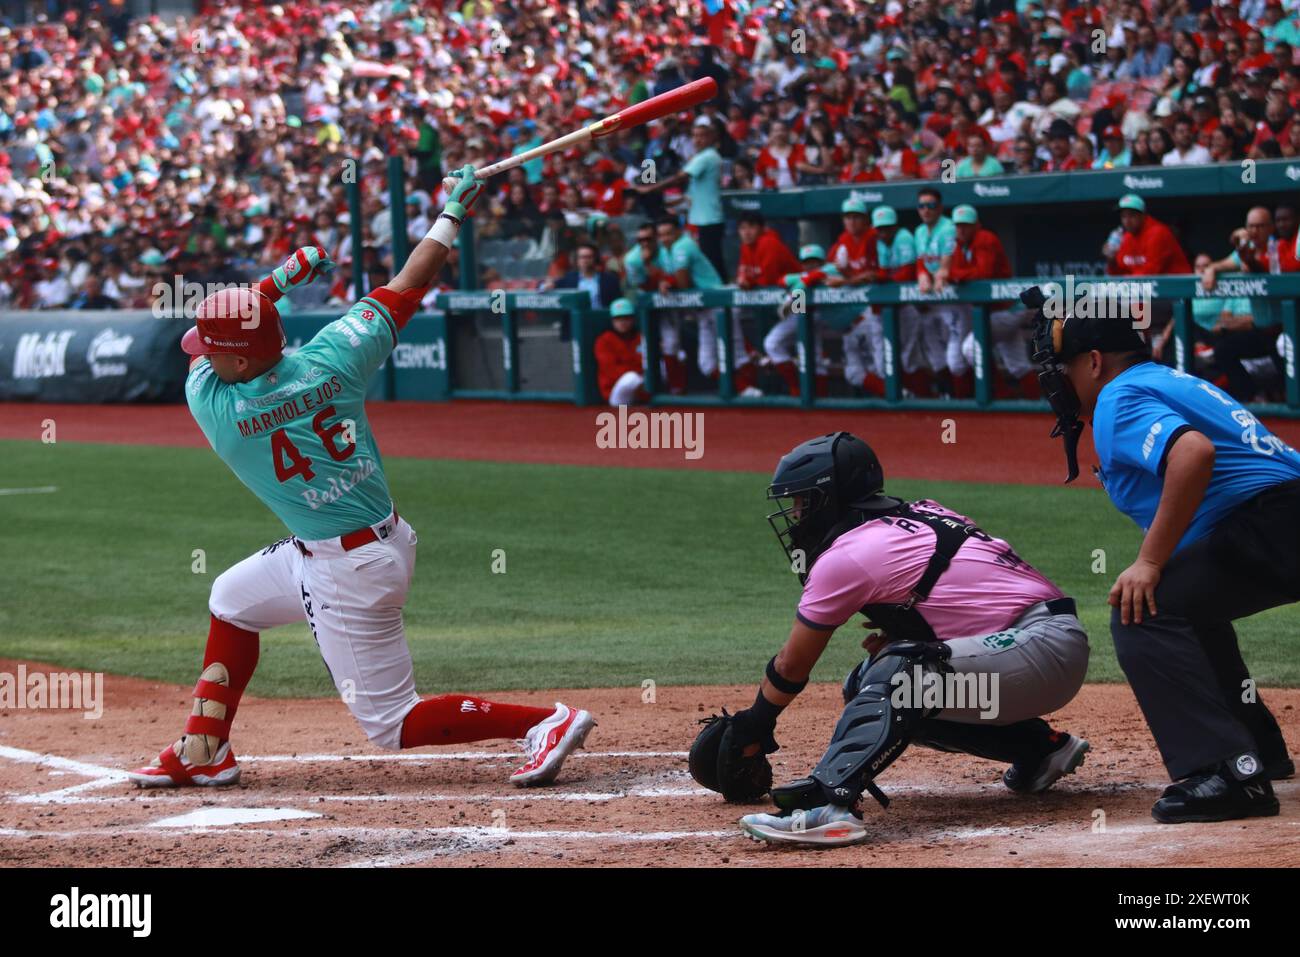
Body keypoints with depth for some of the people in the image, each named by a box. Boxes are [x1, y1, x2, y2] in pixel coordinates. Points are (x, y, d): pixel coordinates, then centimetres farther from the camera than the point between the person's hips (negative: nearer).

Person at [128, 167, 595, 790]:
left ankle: (547, 723, -6)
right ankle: (204, 752, 30)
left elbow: (199, 349, 4)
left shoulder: (210, 404, -18)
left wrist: (274, 282, 5)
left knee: (393, 724, 2)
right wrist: (451, 216, 9)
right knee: (232, 597, 24)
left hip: (350, 575, -8)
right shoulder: (332, 356, -11)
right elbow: (405, 289, -1)